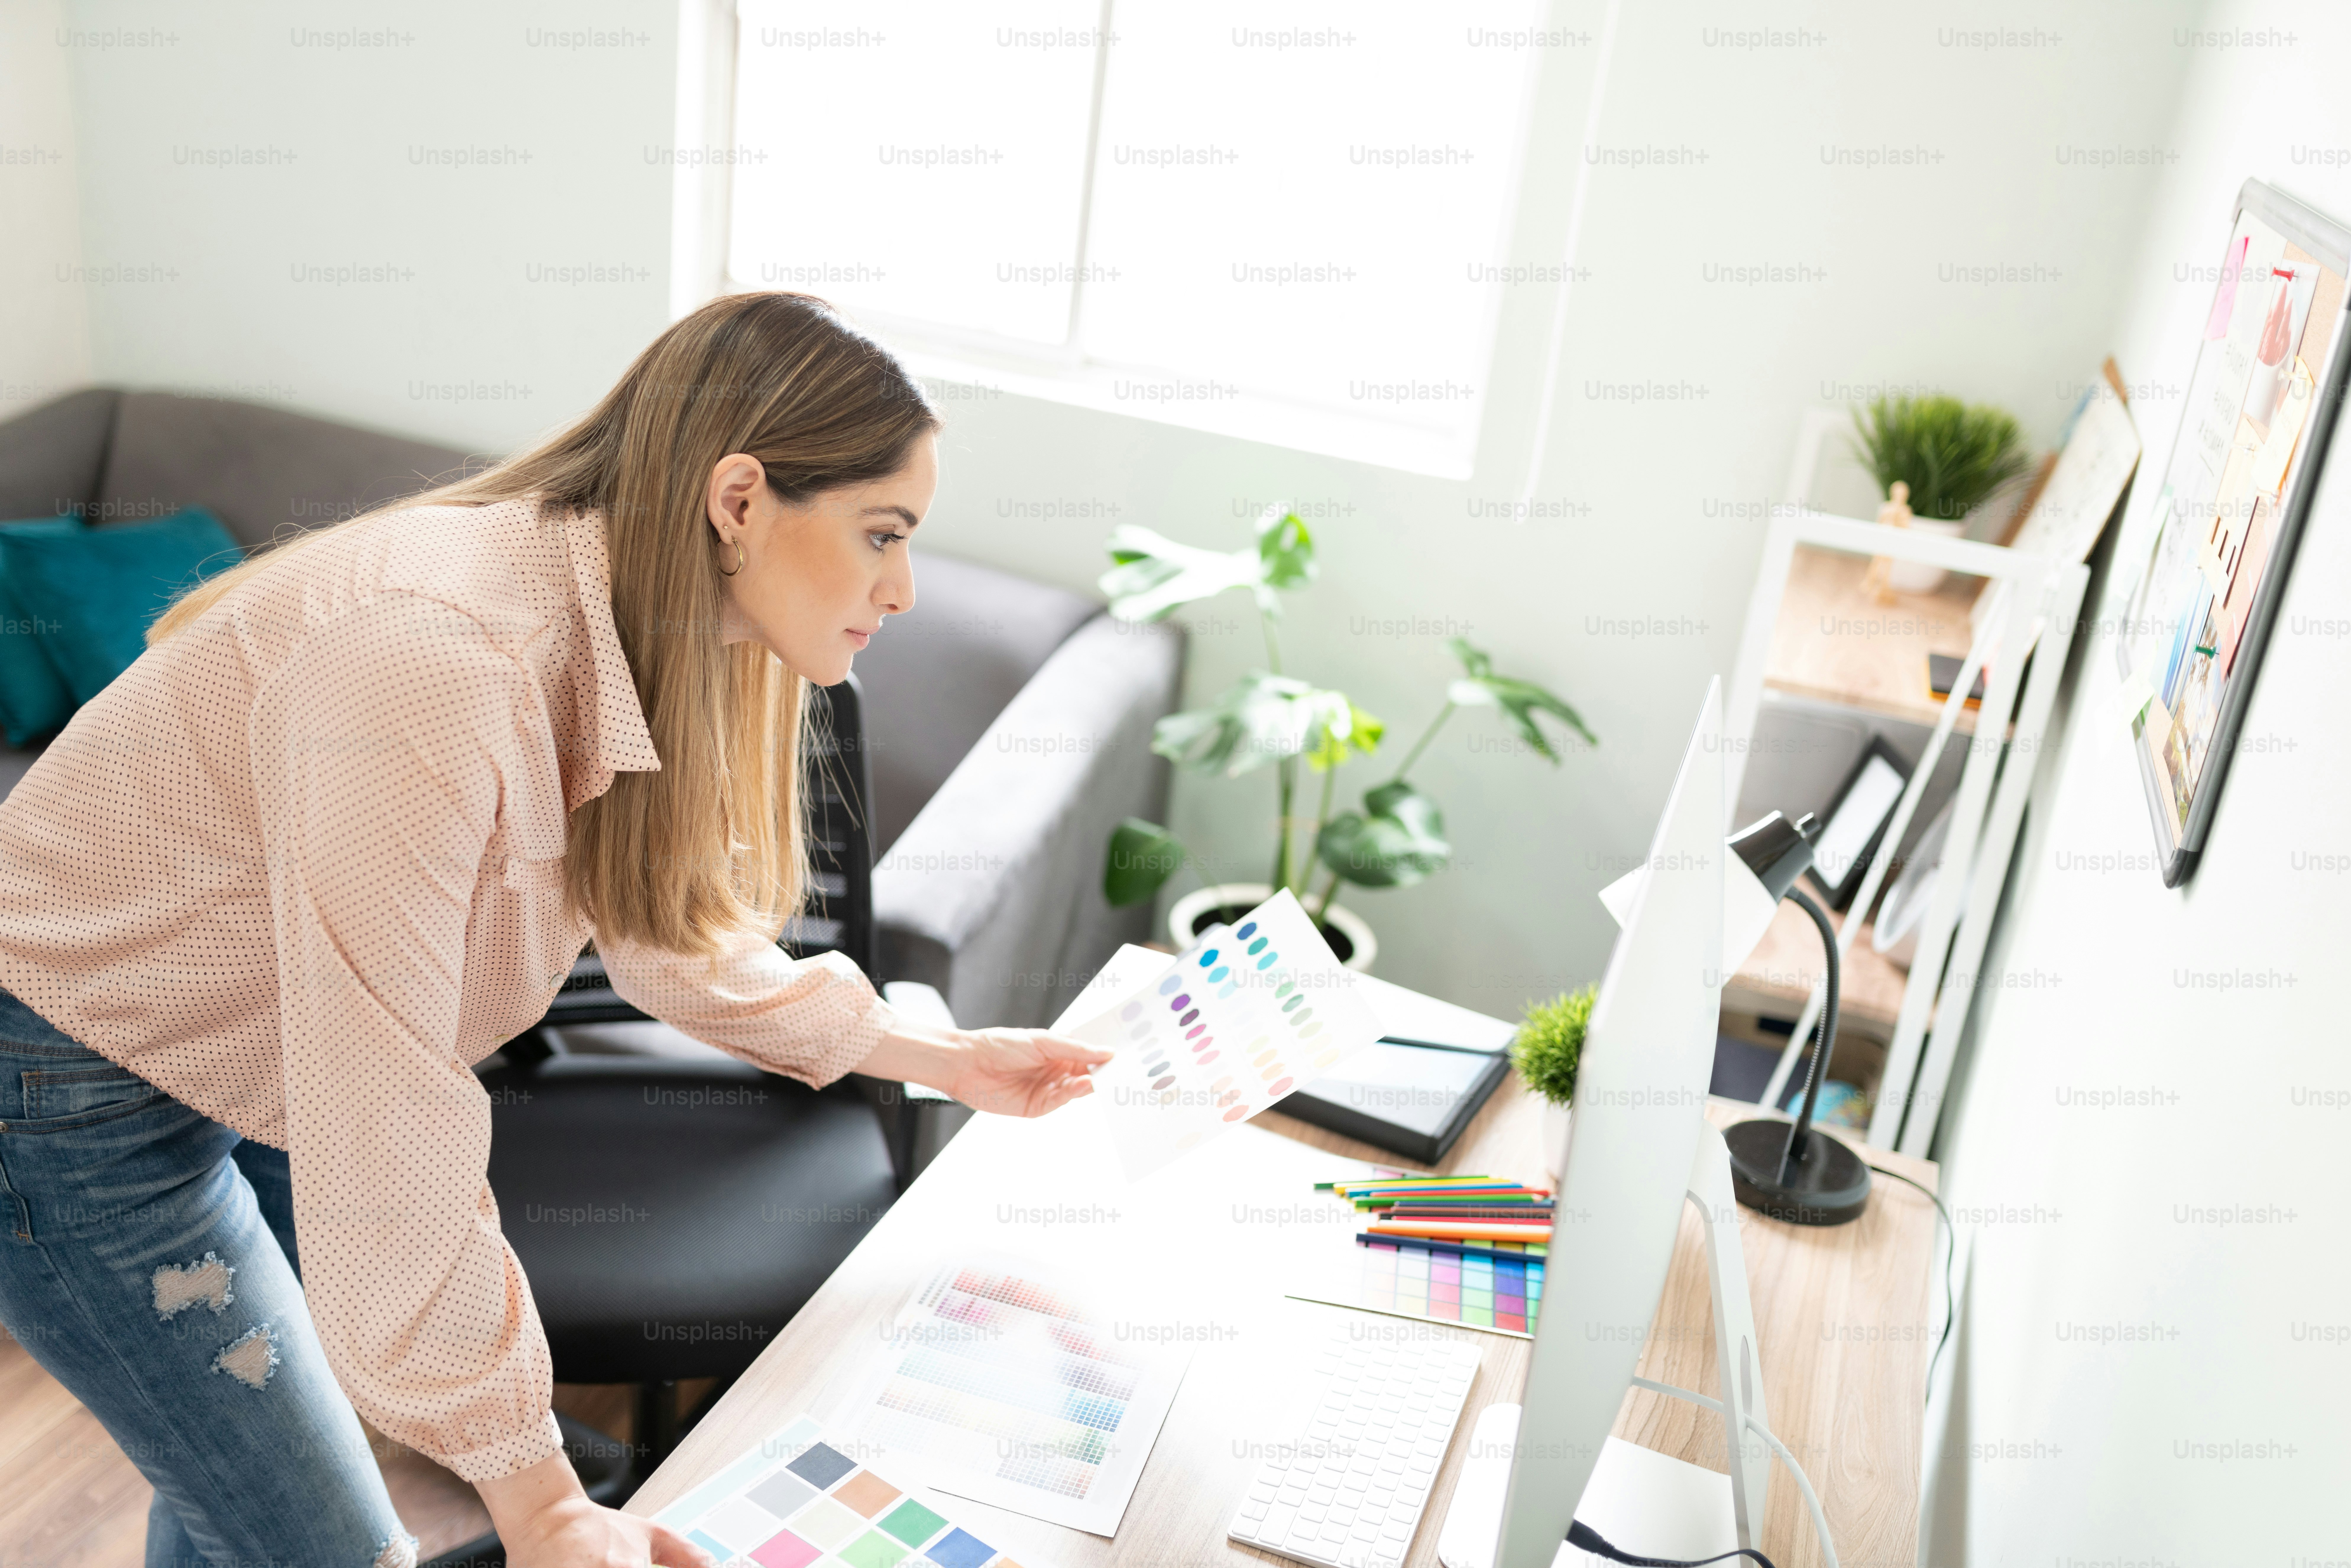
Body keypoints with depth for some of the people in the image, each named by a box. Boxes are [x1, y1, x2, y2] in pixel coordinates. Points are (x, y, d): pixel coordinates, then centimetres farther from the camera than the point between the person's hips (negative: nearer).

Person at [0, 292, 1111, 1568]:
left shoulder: (619, 641, -8)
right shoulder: (437, 661, -37)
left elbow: (657, 926, 7)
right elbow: (380, 1154, -34)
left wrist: (935, 1058, 10)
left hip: (244, 1047, 8)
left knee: (228, 1448, 23)